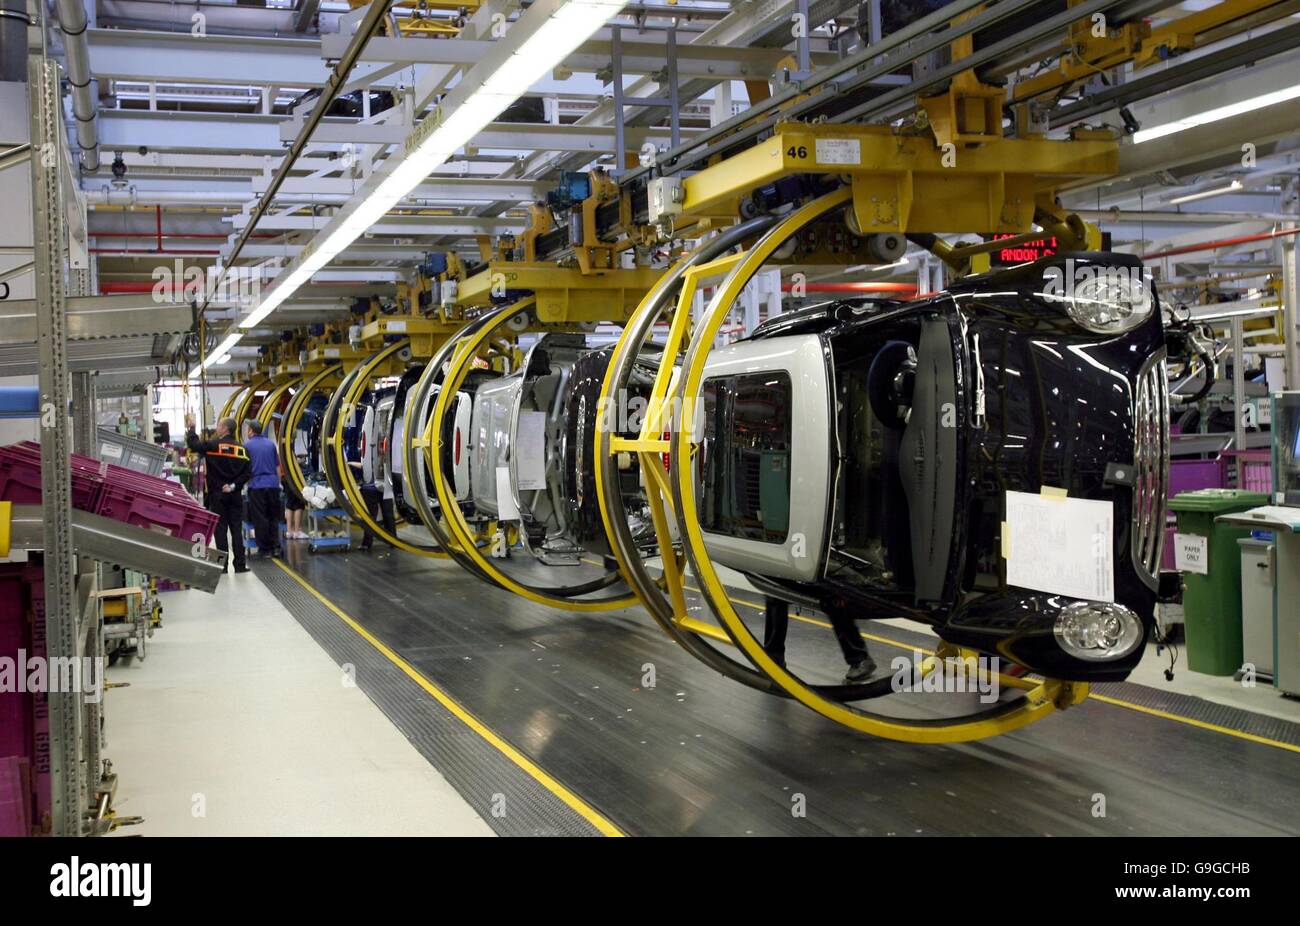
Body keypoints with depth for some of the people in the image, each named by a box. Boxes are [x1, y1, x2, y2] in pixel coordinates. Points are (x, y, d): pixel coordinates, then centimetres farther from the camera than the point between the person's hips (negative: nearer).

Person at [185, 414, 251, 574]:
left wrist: (191, 428, 10)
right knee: (236, 529, 6)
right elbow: (248, 472, -2)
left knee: (220, 529, 2)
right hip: (235, 495, 3)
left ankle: (223, 564, 2)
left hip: (217, 494, -3)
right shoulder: (241, 449, 3)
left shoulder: (213, 445, -9)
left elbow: (194, 446, -4)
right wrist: (234, 486, -2)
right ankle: (240, 564, 6)